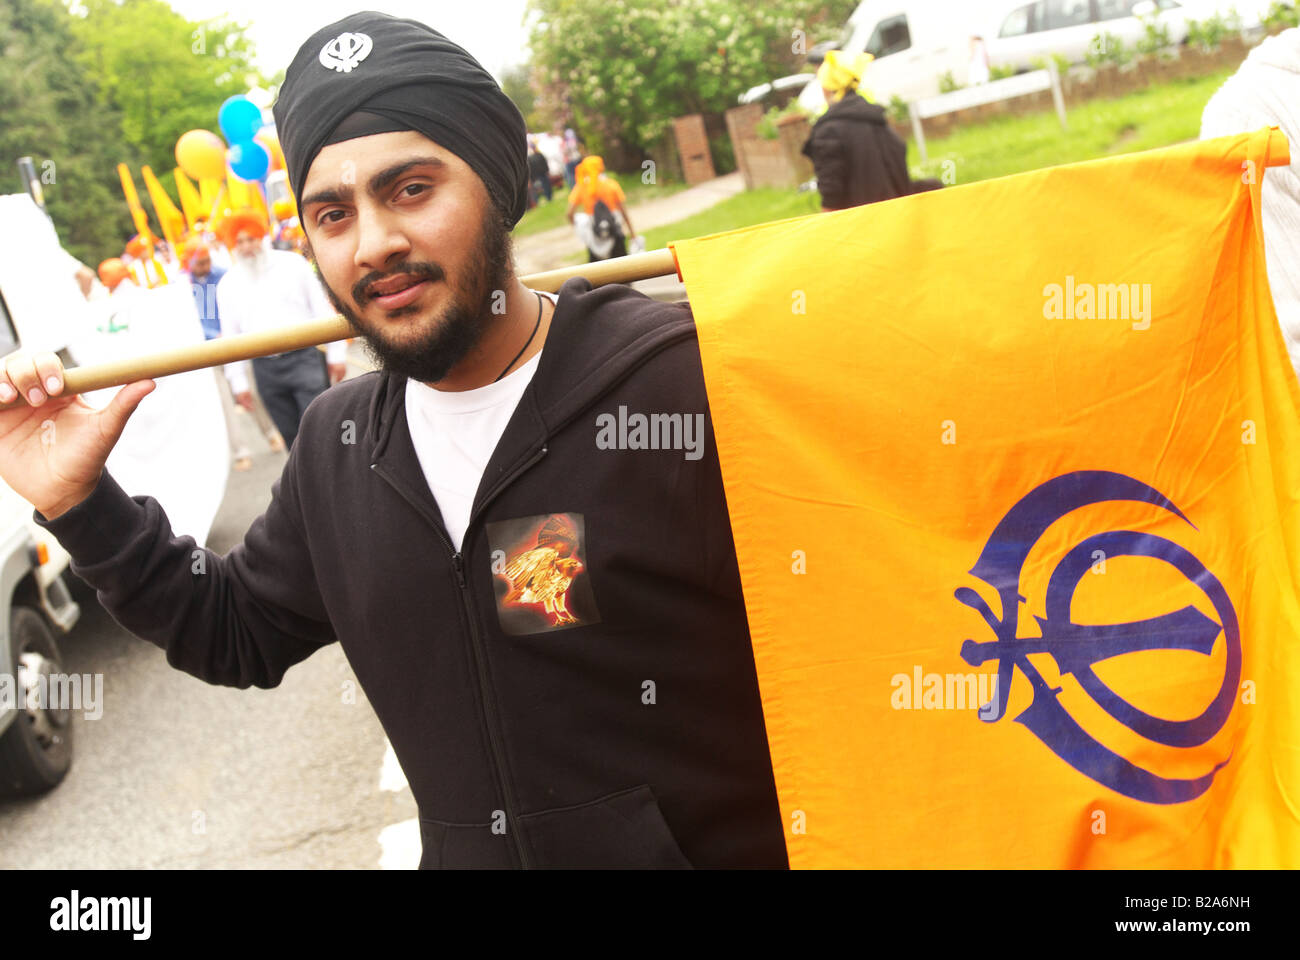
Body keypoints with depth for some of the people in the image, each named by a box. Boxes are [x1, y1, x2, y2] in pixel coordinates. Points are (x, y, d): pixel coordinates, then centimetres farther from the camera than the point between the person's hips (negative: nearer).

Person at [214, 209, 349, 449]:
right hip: (265, 368, 3)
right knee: (292, 437, 7)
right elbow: (229, 334, 10)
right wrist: (238, 382, 8)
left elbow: (322, 309, 4)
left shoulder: (292, 263, 2)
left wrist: (337, 353, 1)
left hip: (304, 359, -2)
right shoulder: (228, 284, 7)